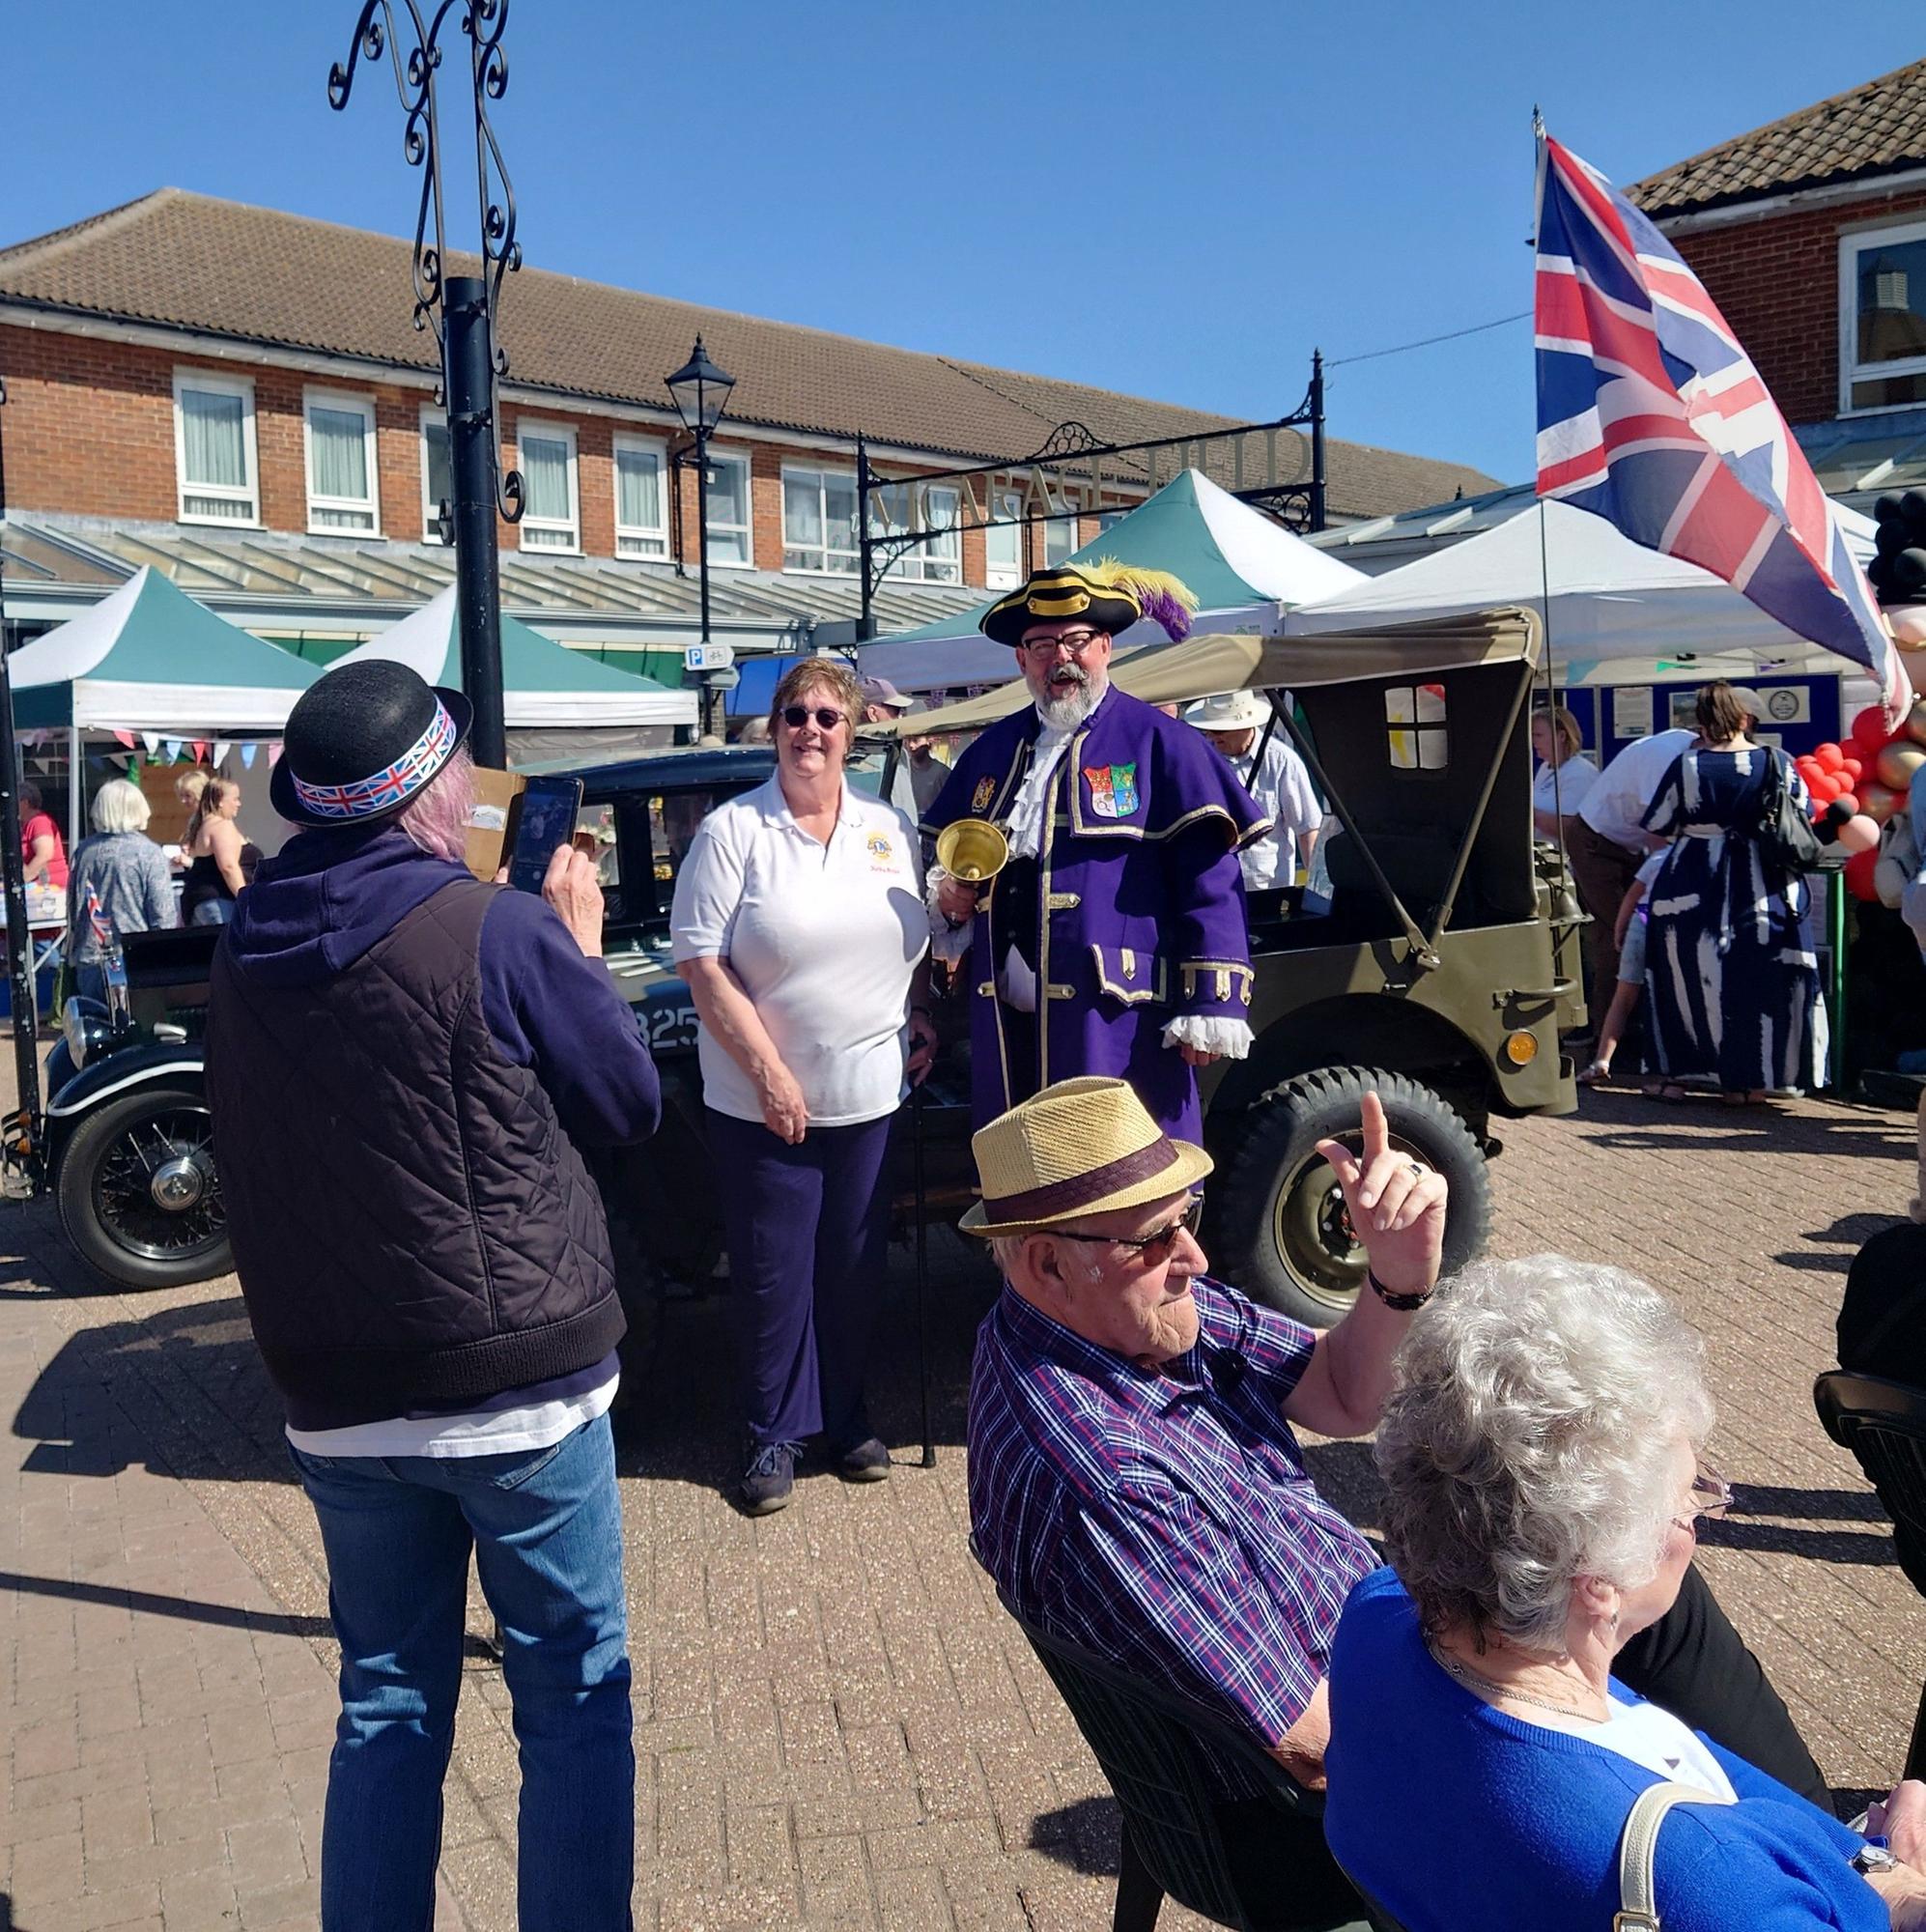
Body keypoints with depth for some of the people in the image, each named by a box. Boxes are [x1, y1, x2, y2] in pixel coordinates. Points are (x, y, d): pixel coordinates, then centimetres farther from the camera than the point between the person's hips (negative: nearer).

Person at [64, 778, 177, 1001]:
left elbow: (72, 908, 12)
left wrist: (74, 955, 23)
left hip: (90, 960, 4)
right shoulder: (149, 853, -11)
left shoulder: (83, 851, 3)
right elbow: (164, 916, -12)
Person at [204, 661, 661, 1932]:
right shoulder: (499, 932, -16)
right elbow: (631, 1104, -3)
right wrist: (581, 945, 9)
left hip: (341, 1399, 5)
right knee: (574, 1695, 10)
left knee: (388, 1704, 17)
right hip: (521, 1389, -5)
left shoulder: (249, 951, 1)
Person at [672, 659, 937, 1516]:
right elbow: (701, 963, -10)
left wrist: (923, 1019, 3)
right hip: (762, 1101, -3)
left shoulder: (891, 829, 7)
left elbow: (919, 942, 18)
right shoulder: (732, 831, -6)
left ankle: (846, 1418, 29)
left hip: (870, 1095, 4)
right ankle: (775, 1433, 20)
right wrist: (770, 1072, -14)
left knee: (856, 1268, 12)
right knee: (773, 1275, 4)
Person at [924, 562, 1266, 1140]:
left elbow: (1210, 884, -7)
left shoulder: (1159, 743, -1)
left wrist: (1211, 1005, -14)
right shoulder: (993, 749, 17)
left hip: (1118, 1023, -5)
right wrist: (947, 892, 5)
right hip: (1008, 1024, 6)